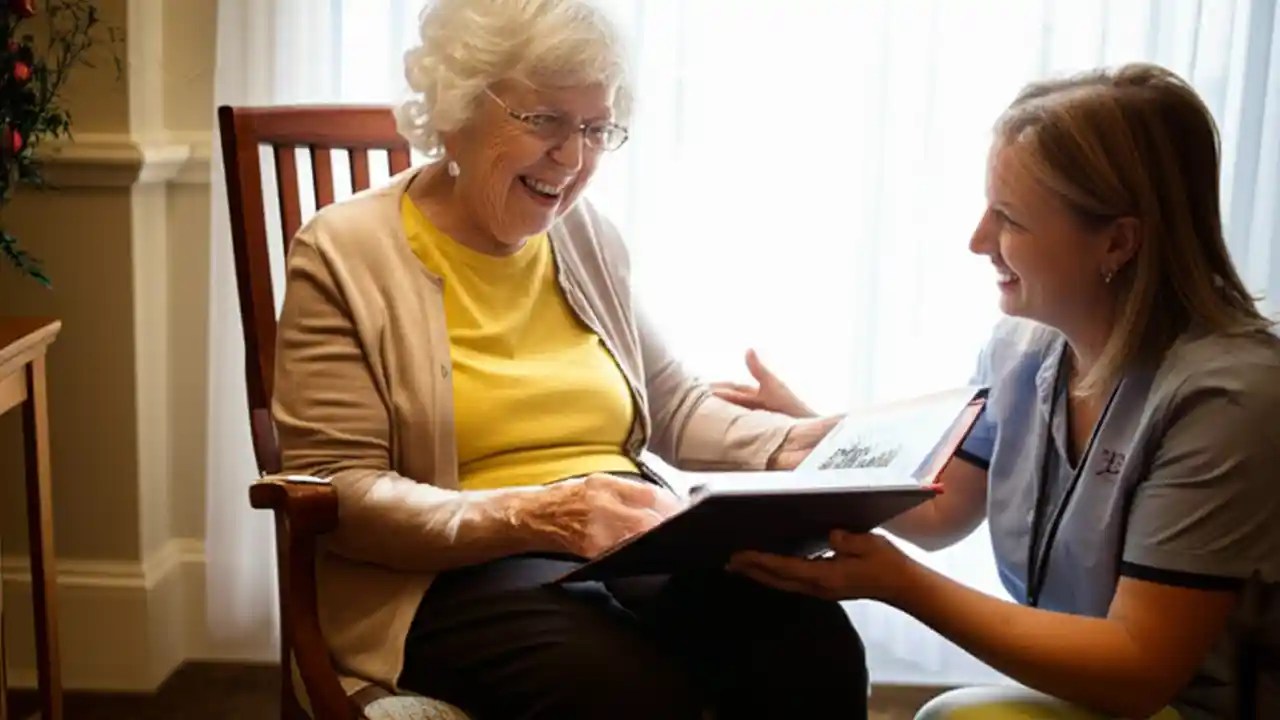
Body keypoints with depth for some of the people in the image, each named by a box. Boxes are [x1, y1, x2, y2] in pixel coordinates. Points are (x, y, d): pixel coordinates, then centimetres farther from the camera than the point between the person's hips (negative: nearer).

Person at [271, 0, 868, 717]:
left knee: (812, 643, -24)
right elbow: (337, 491, -11)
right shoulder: (346, 255, -5)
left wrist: (795, 443, 1)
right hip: (452, 569, -5)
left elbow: (676, 408, 22)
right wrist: (529, 515, -24)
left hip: (634, 544, 5)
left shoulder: (591, 239, 13)